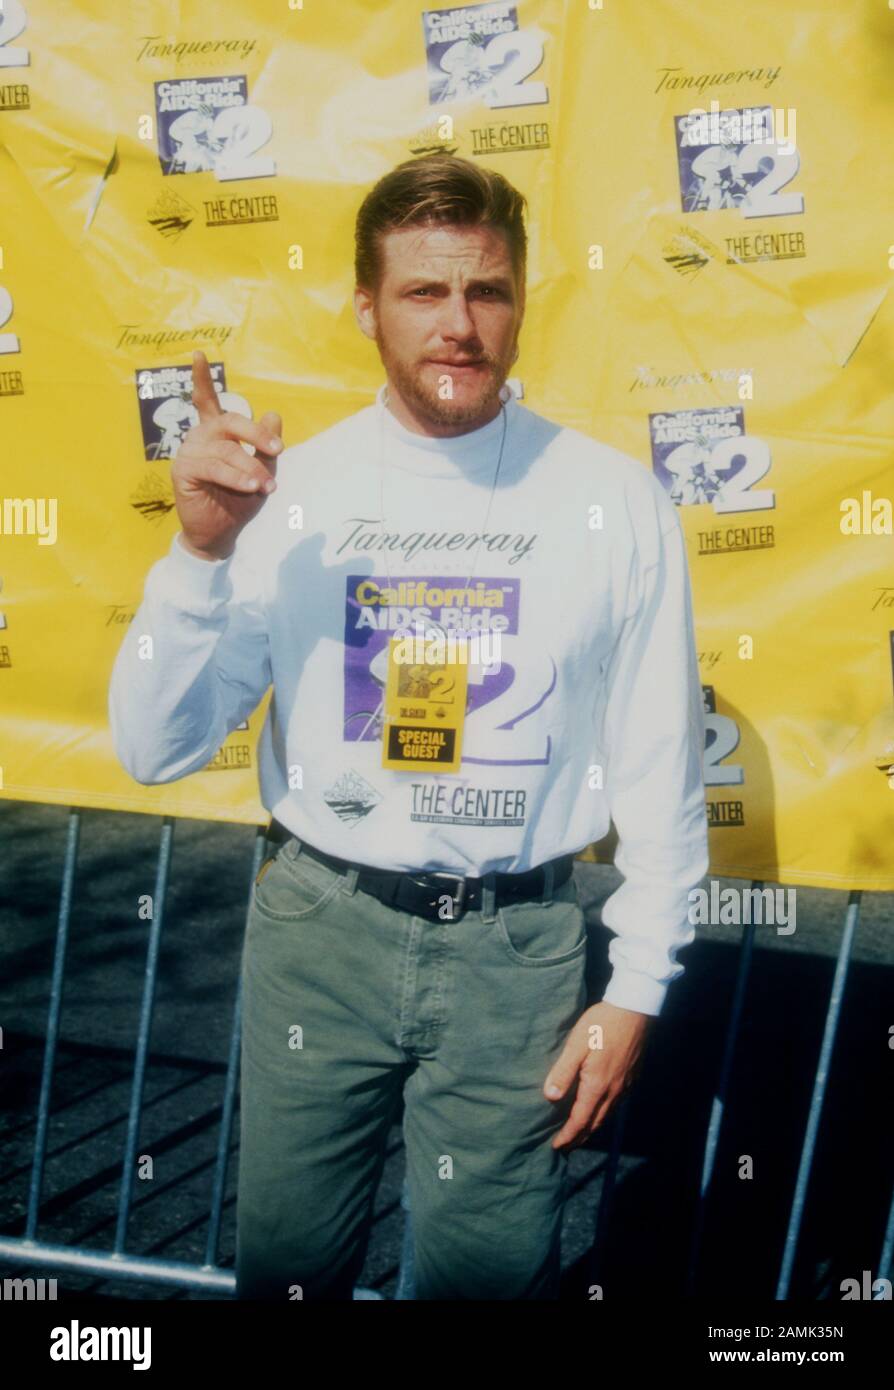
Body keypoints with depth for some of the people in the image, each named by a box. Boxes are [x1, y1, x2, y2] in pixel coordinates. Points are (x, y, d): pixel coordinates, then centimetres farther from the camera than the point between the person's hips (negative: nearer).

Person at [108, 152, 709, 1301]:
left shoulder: (615, 504, -6)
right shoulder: (287, 494, -4)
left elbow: (659, 766, -1)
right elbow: (154, 751, -5)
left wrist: (638, 989, 0)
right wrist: (202, 554, -18)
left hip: (515, 945, -1)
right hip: (318, 929, 2)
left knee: (489, 1272, 12)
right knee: (285, 1264, 17)